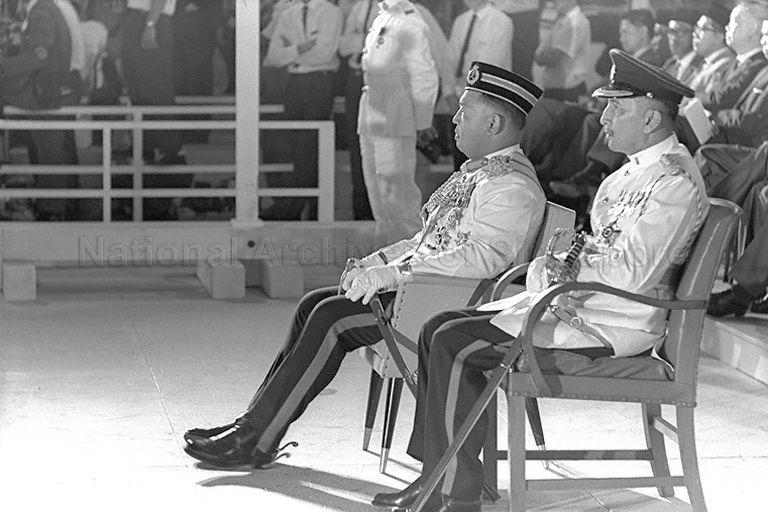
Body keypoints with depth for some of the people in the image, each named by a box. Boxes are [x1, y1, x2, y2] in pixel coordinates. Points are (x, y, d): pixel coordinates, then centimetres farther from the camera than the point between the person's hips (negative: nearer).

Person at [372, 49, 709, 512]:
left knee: (456, 346, -18)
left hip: (612, 326, -10)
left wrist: (565, 270, -10)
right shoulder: (637, 170, 17)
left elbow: (631, 273, -23)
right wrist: (554, 265, 1)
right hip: (582, 305, 11)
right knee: (439, 329, 4)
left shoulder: (674, 181, -15)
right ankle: (436, 473, 6)